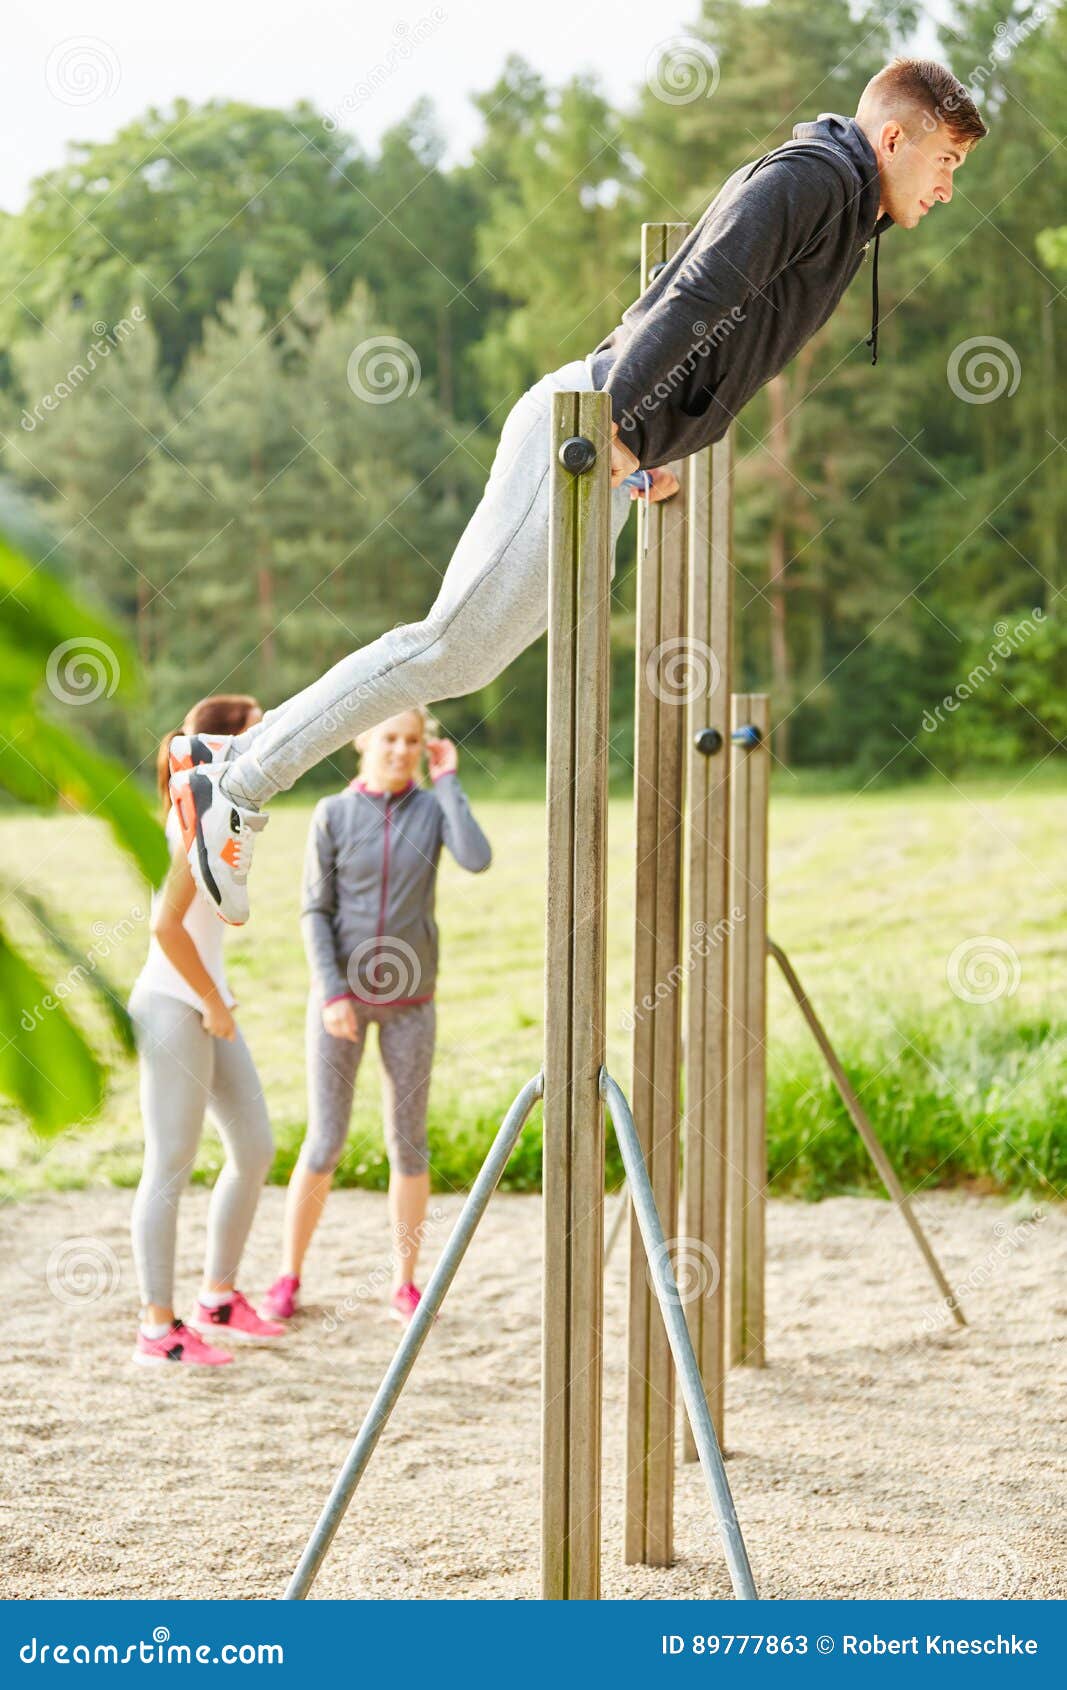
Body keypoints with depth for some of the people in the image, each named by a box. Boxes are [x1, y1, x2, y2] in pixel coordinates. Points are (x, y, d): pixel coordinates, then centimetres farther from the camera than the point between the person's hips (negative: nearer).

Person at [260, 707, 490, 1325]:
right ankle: (290, 1275, 13)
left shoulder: (434, 806, -2)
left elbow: (477, 860, -21)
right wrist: (332, 994, -15)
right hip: (341, 994, -1)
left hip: (409, 1001, 1)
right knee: (326, 1143, -3)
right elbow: (316, 913, -4)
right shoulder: (333, 816, -4)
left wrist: (448, 780, -14)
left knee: (408, 1143, 3)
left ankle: (405, 1284, 15)